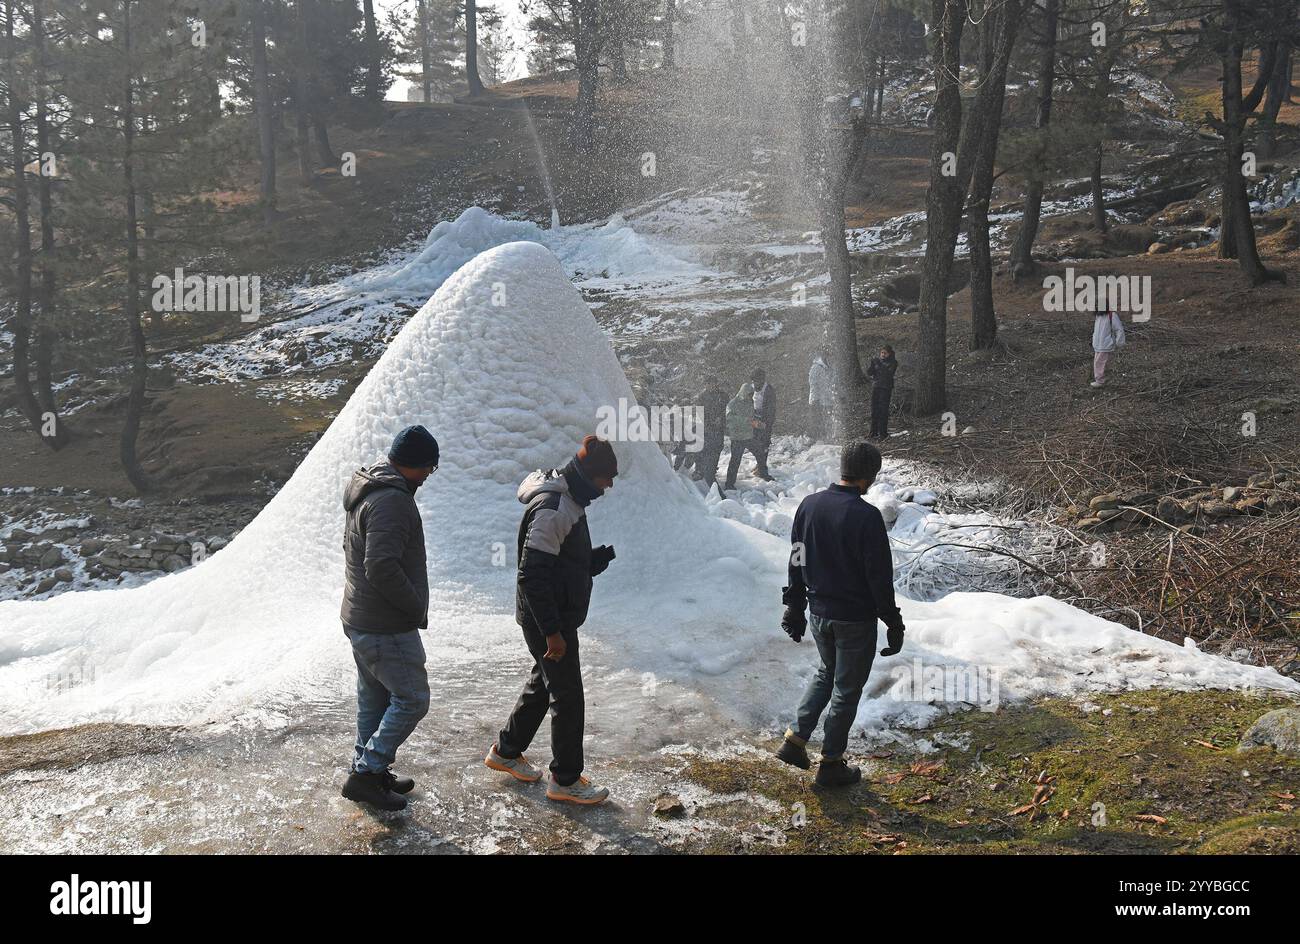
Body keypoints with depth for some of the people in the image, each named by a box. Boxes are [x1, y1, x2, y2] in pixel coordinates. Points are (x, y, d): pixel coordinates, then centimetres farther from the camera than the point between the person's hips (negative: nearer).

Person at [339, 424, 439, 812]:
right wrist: (416, 608, -17)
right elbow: (382, 567, -31)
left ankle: (368, 771, 30)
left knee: (374, 699, 19)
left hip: (359, 618, 10)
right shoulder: (392, 501, -23)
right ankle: (366, 773, 3)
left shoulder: (366, 492, 12)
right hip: (387, 628, -10)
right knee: (412, 699, -1)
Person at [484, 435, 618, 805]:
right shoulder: (552, 509, -25)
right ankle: (566, 780, 14)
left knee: (543, 684, 22)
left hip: (559, 618, 10)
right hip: (546, 621, -10)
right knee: (567, 695, 0)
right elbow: (532, 576, -26)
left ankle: (506, 751, 39)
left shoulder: (570, 500, 8)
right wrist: (552, 632, -24)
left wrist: (608, 554, 0)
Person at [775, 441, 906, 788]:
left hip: (819, 612, 6)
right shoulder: (867, 516, -23)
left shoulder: (809, 505, -3)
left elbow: (797, 561, 6)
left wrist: (795, 606, 17)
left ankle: (795, 738, 21)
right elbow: (880, 576, -18)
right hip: (855, 620, -6)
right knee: (847, 688, 10)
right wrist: (893, 622, -8)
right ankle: (831, 764, 21)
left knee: (826, 672, 27)